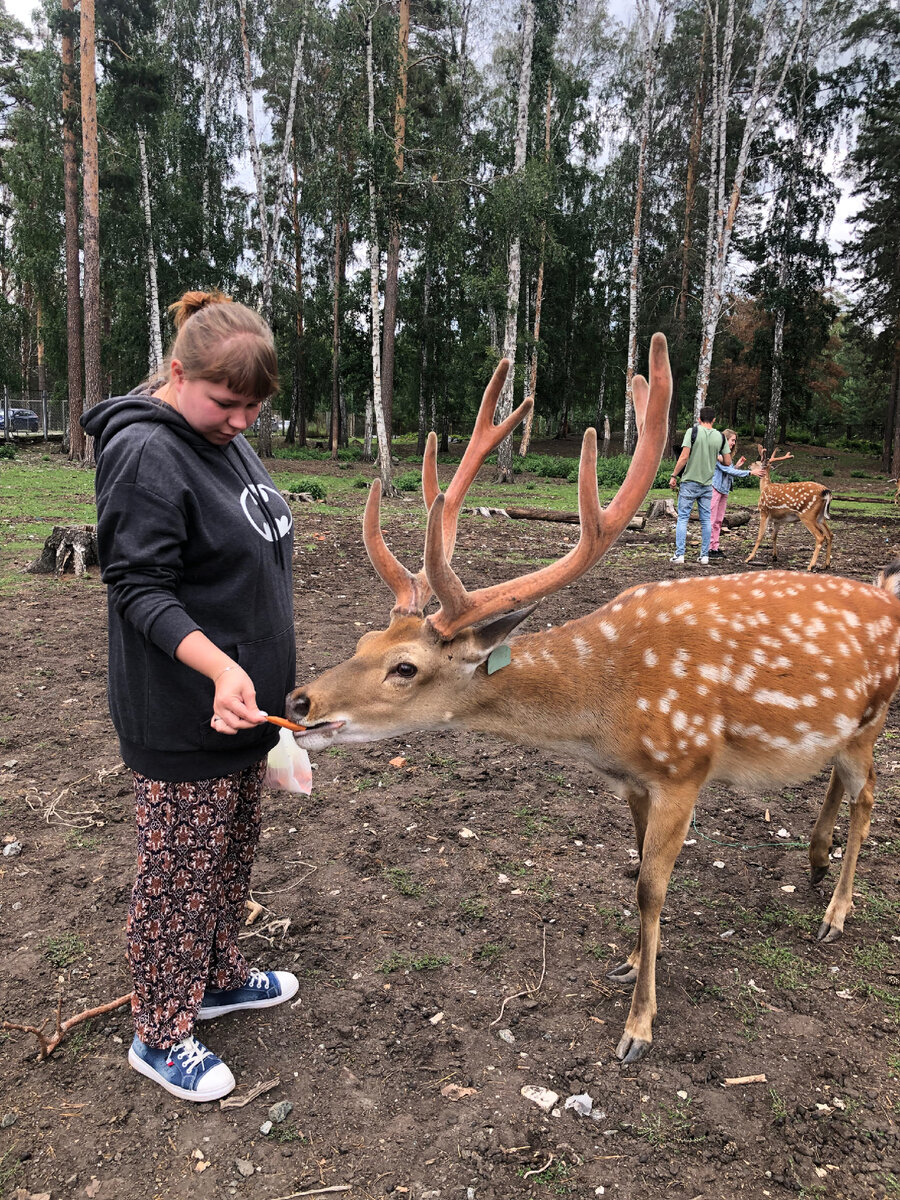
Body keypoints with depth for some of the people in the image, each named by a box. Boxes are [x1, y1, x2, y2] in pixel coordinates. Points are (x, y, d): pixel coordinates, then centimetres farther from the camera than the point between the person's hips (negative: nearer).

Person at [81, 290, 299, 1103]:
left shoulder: (229, 440, 9)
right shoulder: (146, 454, -19)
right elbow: (140, 590, -21)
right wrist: (219, 666, -34)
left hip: (245, 700, 9)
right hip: (184, 719, -9)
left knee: (232, 855, 22)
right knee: (180, 871, 7)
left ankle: (219, 978, 44)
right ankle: (160, 1034, 29)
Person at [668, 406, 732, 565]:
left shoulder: (693, 431, -8)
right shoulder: (720, 437, 3)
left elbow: (684, 457, -14)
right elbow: (728, 462, 5)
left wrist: (674, 476, -6)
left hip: (690, 482, -3)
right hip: (707, 485, 3)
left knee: (682, 518, 1)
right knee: (706, 520, 9)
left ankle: (679, 554, -2)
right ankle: (704, 555, 11)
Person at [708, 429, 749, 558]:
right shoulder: (717, 453, -11)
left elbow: (728, 473, 16)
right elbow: (727, 470, -18)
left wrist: (736, 465, 3)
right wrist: (749, 472, -17)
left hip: (724, 490, 9)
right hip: (715, 488, -9)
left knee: (719, 520, 8)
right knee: (712, 519, -8)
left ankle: (715, 547, 11)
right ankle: (709, 548, -7)